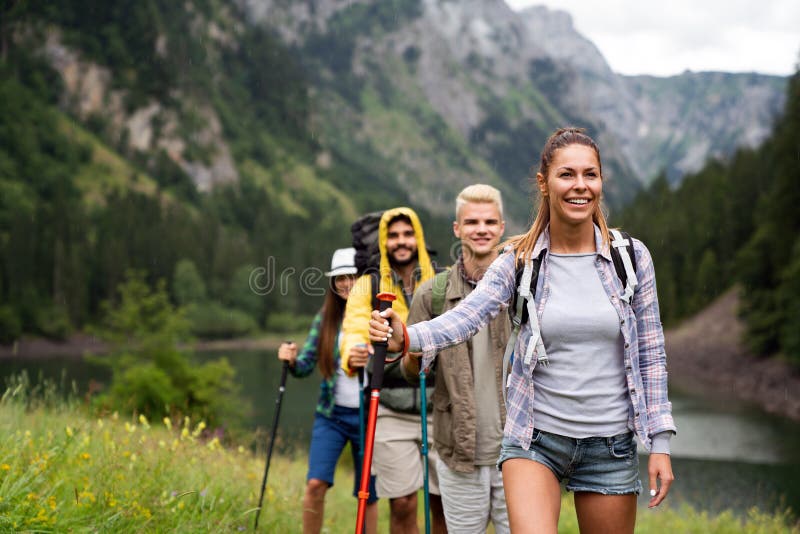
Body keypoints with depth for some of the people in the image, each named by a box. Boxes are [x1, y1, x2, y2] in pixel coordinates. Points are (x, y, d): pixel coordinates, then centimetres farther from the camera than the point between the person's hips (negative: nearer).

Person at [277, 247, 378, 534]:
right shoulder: (326, 317, 6)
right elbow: (306, 365, 5)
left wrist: (371, 361, -32)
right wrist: (292, 360, -18)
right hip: (331, 414, 2)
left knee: (367, 493, 7)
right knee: (315, 484, -11)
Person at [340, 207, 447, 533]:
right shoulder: (368, 286, 8)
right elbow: (354, 330, -7)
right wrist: (354, 352, -29)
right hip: (390, 411, 0)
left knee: (445, 503, 3)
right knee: (402, 504, 1)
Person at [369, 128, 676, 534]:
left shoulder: (632, 258, 0)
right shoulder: (519, 261, -3)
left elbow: (650, 354, 4)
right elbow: (467, 315, -19)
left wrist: (660, 443, 0)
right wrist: (406, 337, -38)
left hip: (610, 445, 2)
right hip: (535, 438, -1)